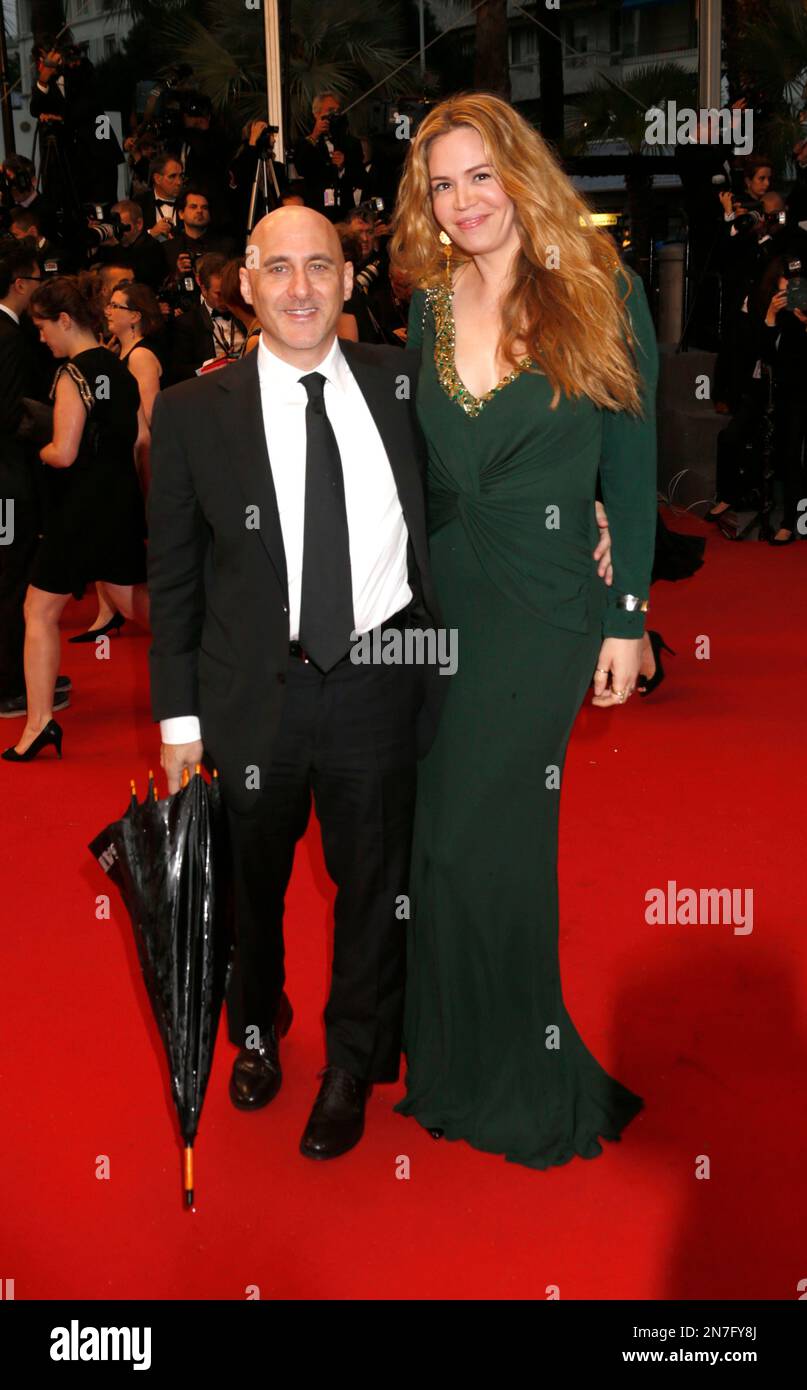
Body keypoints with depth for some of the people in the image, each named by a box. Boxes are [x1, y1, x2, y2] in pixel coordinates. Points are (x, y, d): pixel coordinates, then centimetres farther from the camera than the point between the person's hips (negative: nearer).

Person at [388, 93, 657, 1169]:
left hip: (547, 603, -4)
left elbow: (631, 466, -1)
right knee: (479, 834, 11)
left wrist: (628, 618, -4)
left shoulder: (602, 296, -2)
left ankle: (510, 1073, 17)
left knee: (465, 840, -6)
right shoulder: (423, 310, 9)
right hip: (437, 597, 4)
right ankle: (455, 1057, 31)